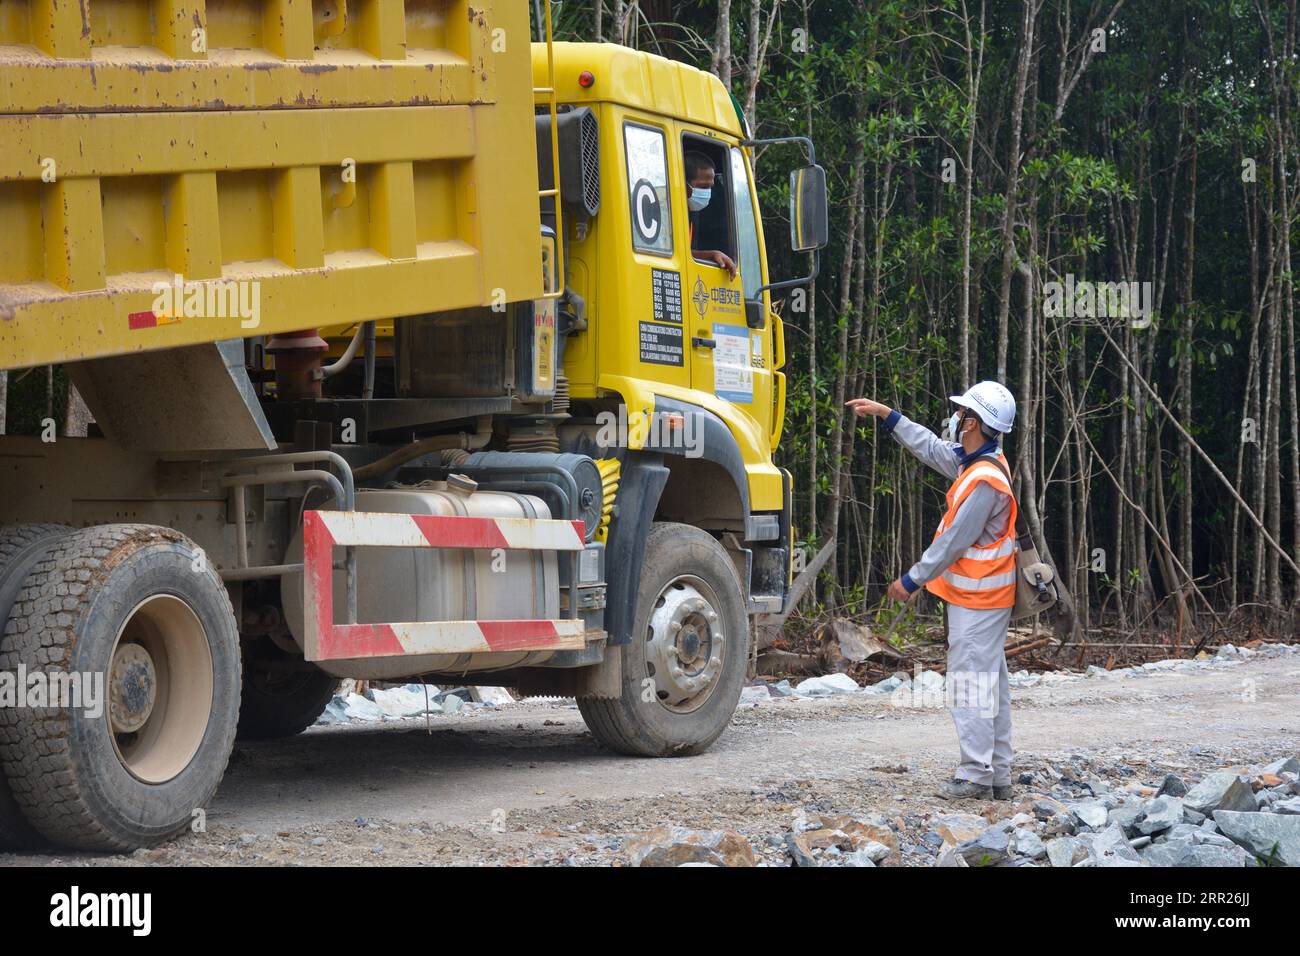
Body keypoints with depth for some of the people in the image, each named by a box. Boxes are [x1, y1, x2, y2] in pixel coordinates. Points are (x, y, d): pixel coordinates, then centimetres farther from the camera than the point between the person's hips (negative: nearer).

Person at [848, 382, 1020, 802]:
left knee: (971, 682, -7)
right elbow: (932, 449, 24)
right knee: (991, 683, 12)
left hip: (975, 599, -10)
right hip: (989, 595, 10)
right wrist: (886, 415, 25)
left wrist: (911, 581, -11)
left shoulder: (984, 481, -22)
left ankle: (976, 776, -6)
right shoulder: (978, 462, 8)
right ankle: (998, 775, 16)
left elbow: (953, 542, -20)